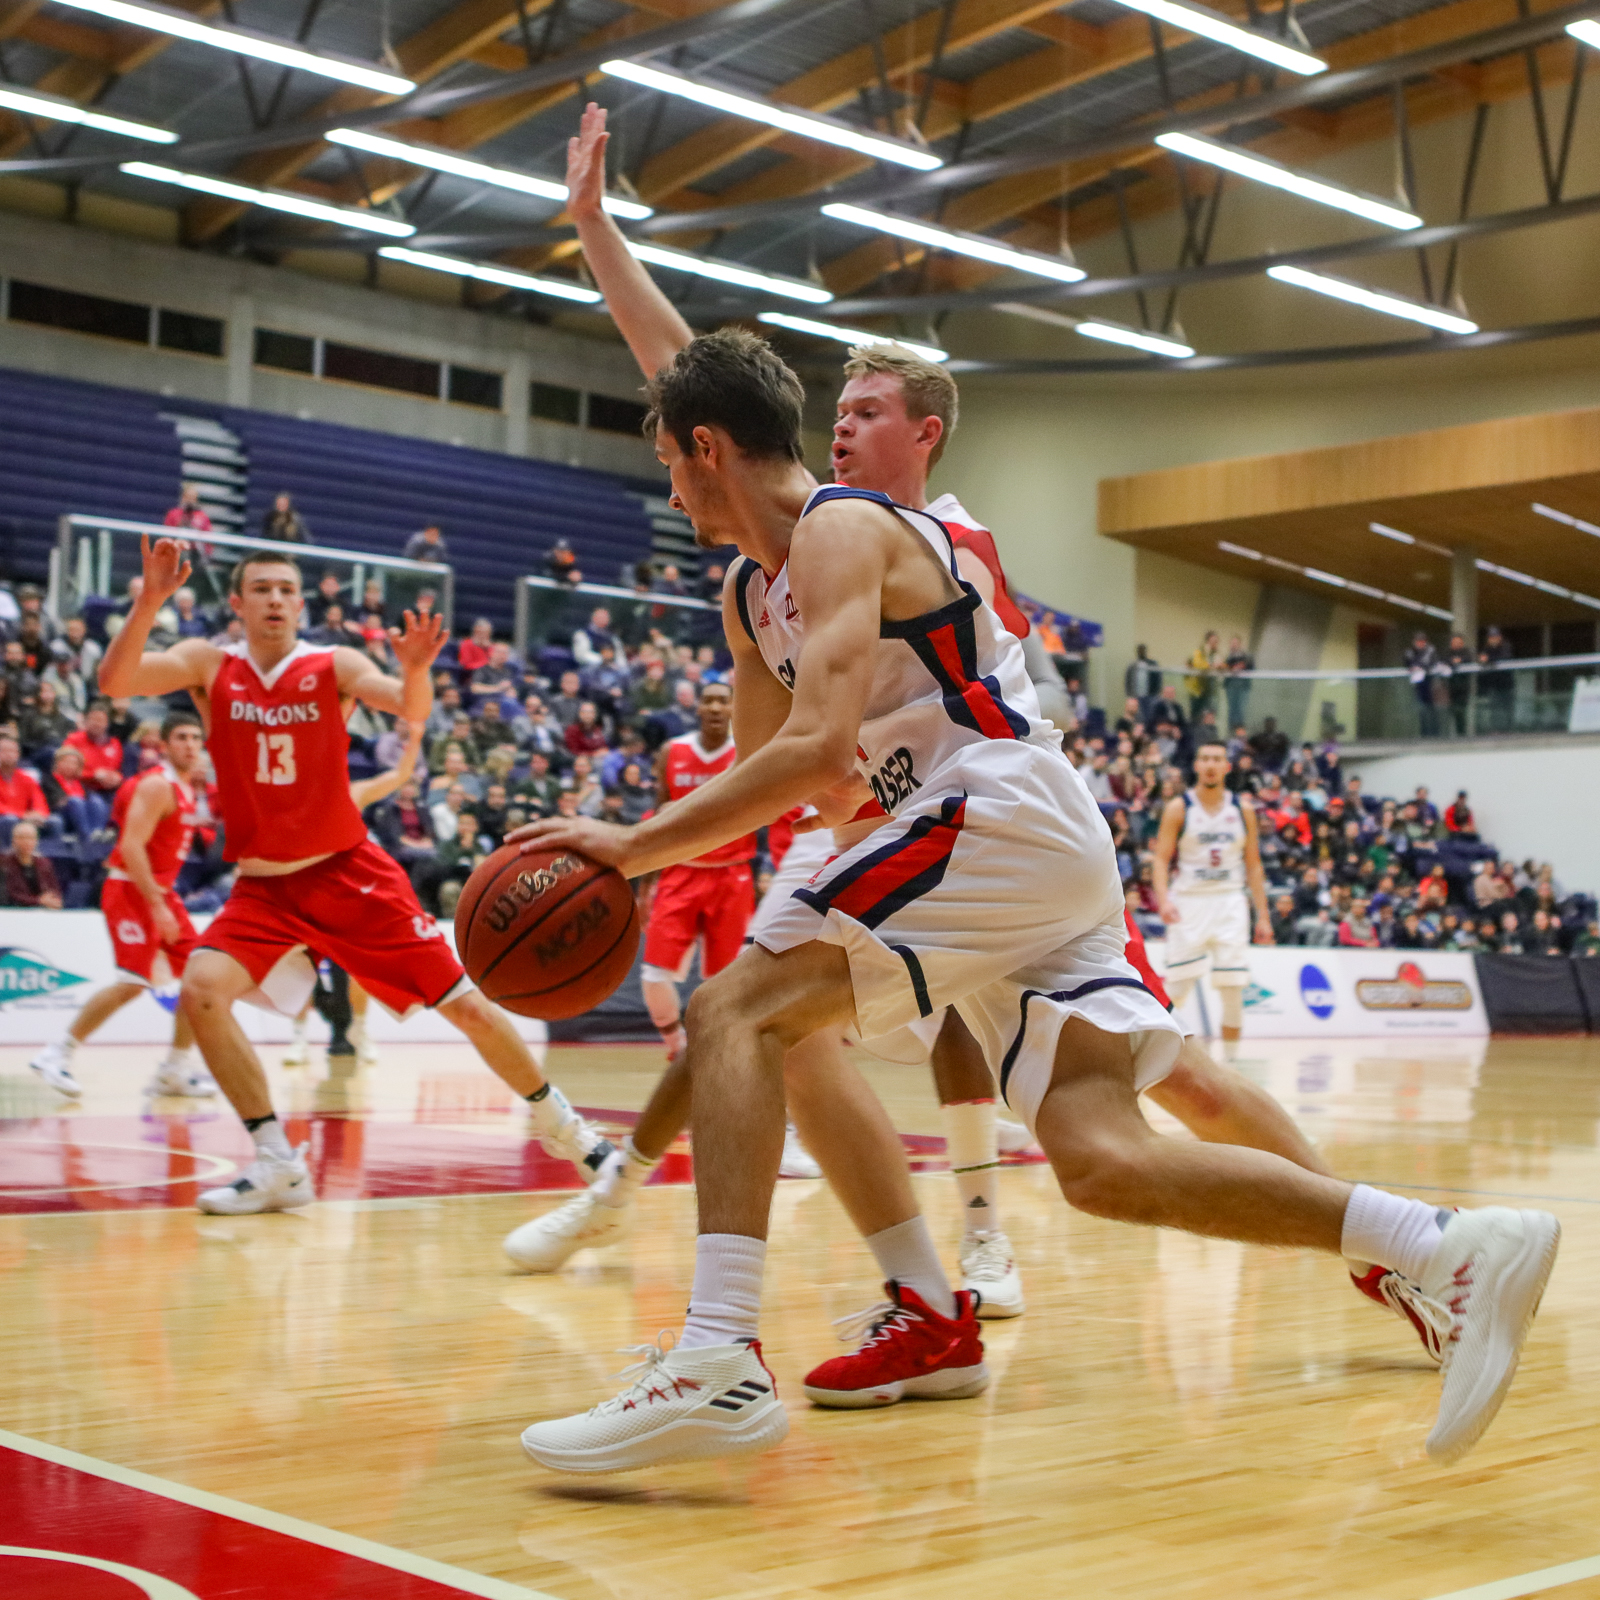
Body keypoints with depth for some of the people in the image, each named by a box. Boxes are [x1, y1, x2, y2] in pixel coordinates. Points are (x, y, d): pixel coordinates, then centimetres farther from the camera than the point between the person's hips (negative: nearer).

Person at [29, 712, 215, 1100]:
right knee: (133, 982, -18)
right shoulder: (158, 786, -15)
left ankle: (176, 1070, 9)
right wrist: (157, 906, -26)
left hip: (160, 891, 9)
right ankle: (56, 1055, -9)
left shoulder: (186, 788, 13)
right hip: (131, 890, -9)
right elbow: (132, 846, -24)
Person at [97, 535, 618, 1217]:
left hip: (349, 872, -1)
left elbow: (413, 712, -22)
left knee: (463, 1002, -3)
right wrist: (150, 600, -33)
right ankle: (277, 1164, -13)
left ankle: (557, 1120, 18)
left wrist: (416, 671, -44)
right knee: (201, 989, -23)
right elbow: (114, 681, -18)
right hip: (263, 885, 2)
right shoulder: (208, 665, -2)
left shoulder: (334, 665, -6)